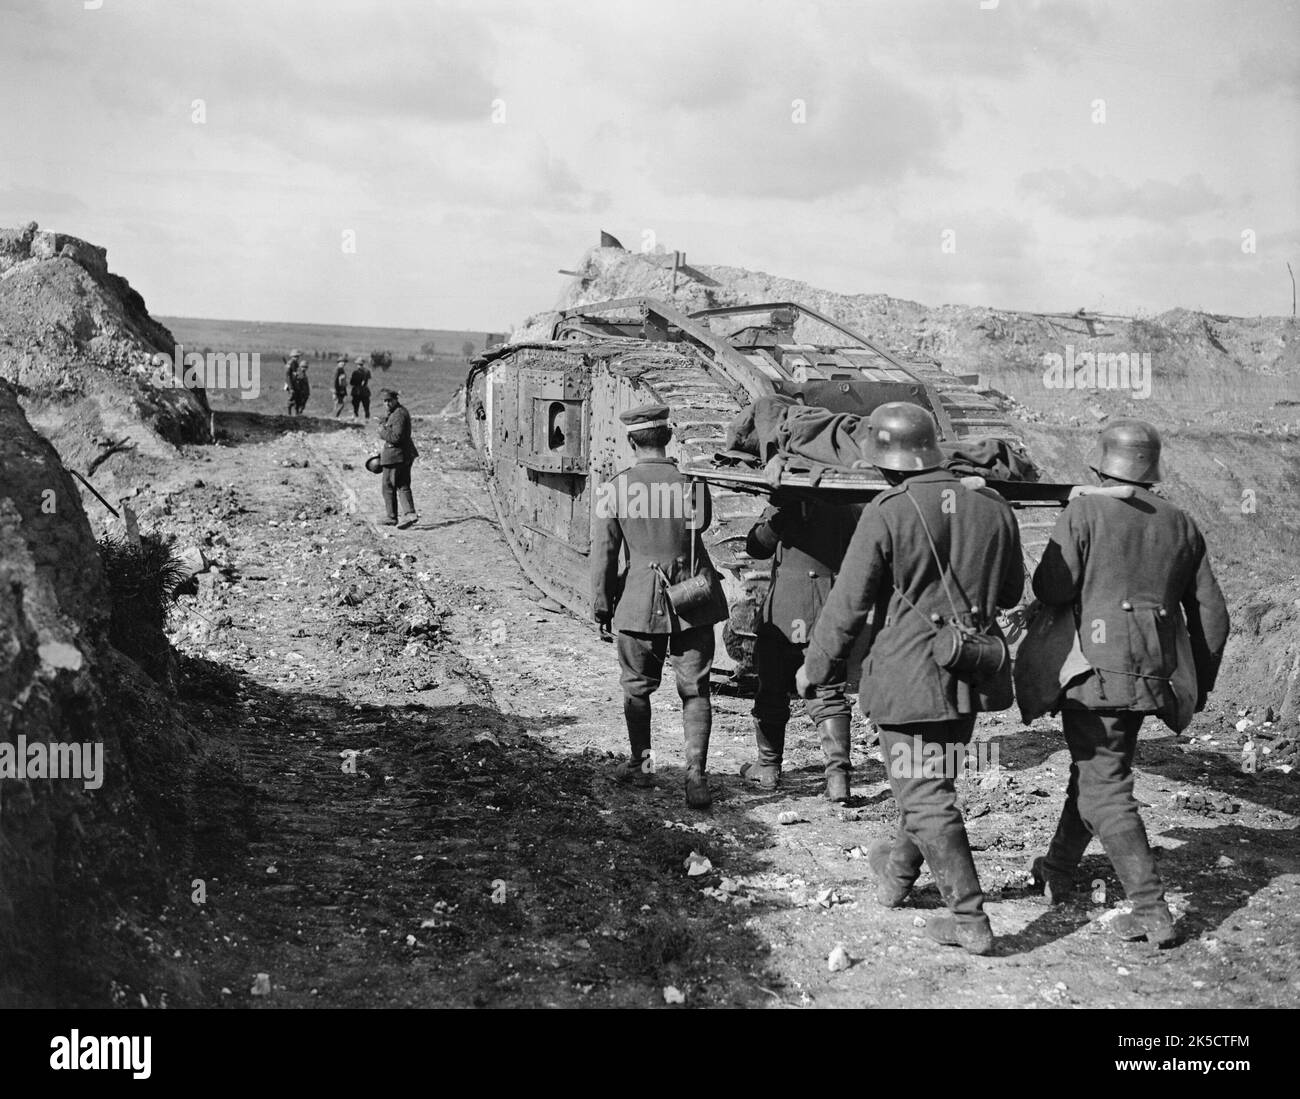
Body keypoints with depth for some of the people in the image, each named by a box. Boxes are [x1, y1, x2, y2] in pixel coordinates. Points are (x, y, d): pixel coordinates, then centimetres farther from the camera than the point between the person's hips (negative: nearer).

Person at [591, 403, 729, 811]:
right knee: (694, 690, 6)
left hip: (639, 602, 0)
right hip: (692, 604, 0)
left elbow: (603, 554, -5)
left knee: (636, 686, 18)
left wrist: (601, 607, 3)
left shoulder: (613, 490, -7)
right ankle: (696, 773, -4)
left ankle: (640, 763, 31)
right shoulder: (692, 487, -6)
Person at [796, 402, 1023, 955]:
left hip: (910, 674, -6)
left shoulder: (887, 513, -15)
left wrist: (814, 667, 3)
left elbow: (848, 604, -10)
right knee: (932, 781, 23)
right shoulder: (991, 506, 2)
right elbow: (1011, 592, 14)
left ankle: (970, 920, 4)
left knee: (926, 796, 2)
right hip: (973, 675, 7)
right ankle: (898, 872, 43)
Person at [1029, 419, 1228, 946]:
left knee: (1104, 789, -2)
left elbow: (1051, 589, -14)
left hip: (1099, 670, -6)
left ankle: (1151, 911, -7)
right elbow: (1212, 614, 12)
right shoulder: (1181, 525, 9)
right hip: (1152, 676, 6)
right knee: (1091, 771, 22)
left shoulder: (1084, 513, -8)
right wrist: (1202, 682, 23)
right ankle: (1057, 874, 36)